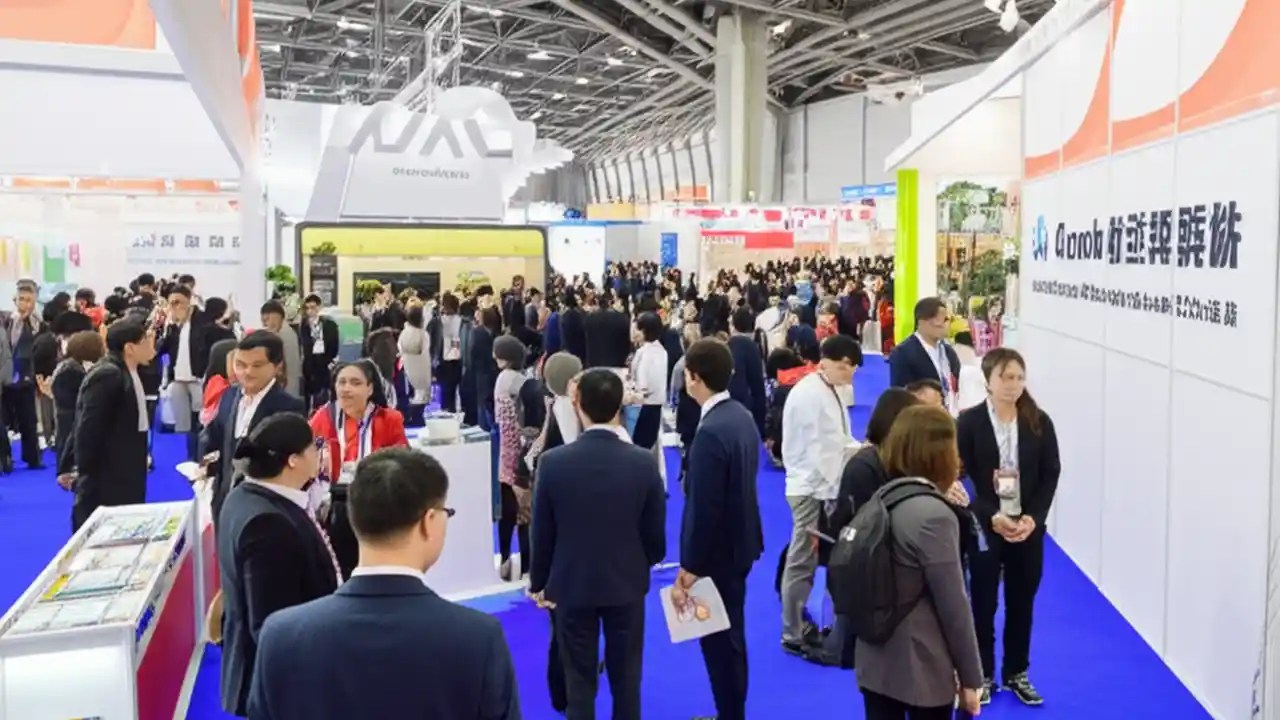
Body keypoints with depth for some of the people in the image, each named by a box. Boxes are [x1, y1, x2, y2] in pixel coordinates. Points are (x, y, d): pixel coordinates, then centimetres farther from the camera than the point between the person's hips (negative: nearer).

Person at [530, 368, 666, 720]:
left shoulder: (552, 462, -16)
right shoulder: (644, 462, -14)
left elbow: (542, 534, -7)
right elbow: (656, 535, -5)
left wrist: (538, 582, 10)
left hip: (571, 584, 0)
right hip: (627, 583, 1)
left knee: (579, 680, 12)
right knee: (626, 678, 17)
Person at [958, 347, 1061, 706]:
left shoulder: (1039, 422, -1)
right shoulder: (969, 422, -9)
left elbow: (1051, 475, 0)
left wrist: (1033, 518, -12)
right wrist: (992, 517, -19)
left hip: (1028, 528, 3)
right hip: (984, 528, -2)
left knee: (1022, 604, 14)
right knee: (983, 604, 8)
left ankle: (1017, 673, 30)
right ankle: (983, 675, 24)